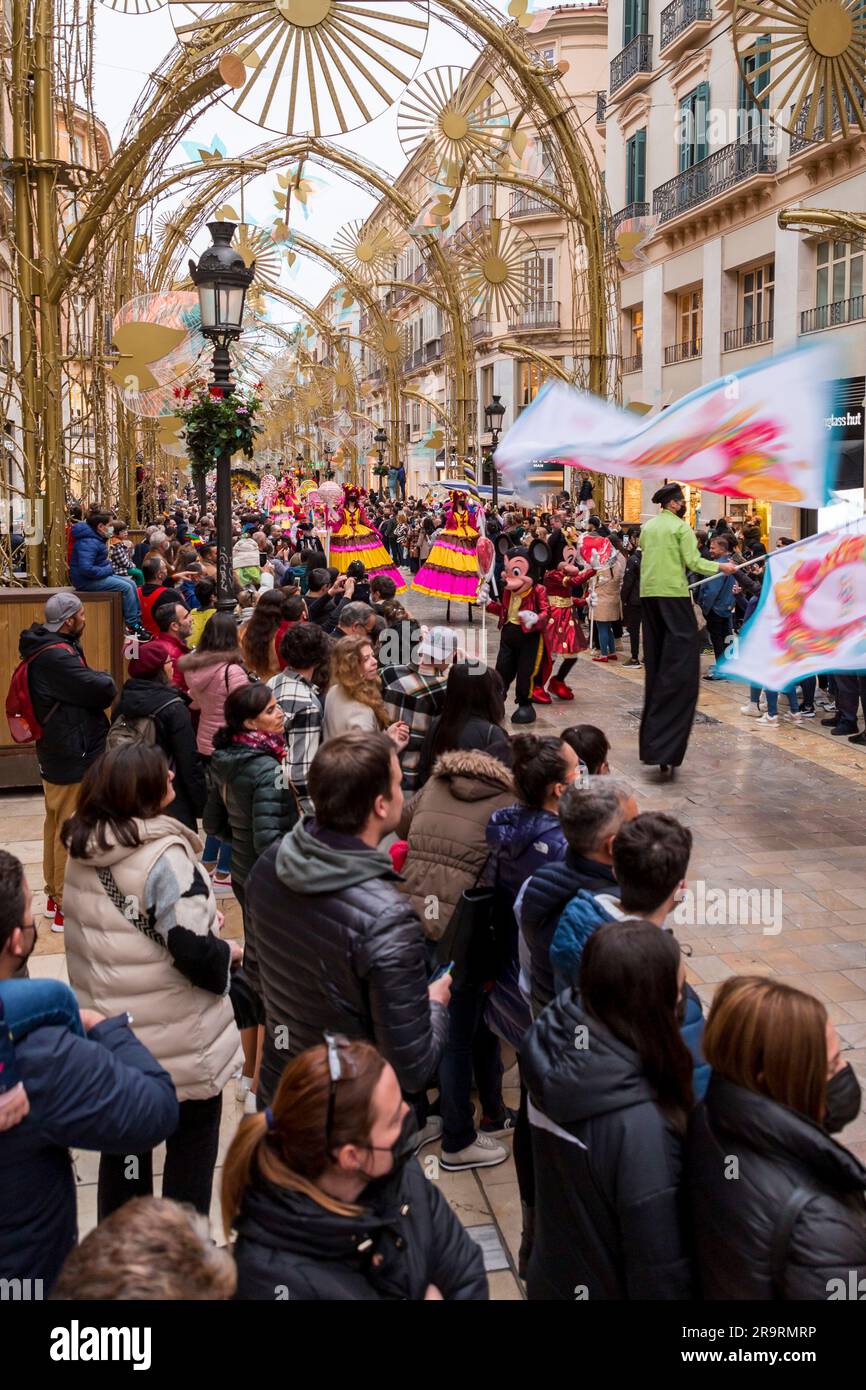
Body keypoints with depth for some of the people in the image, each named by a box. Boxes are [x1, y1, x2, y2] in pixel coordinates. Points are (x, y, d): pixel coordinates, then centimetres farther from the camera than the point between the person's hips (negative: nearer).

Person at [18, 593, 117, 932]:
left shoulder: (46, 650, 10)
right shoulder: (56, 657, -24)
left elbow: (81, 687, 10)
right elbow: (103, 690, -25)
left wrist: (95, 682, -9)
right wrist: (105, 680, -5)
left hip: (55, 755, 11)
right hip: (74, 757, -11)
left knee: (57, 825, 19)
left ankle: (55, 896, 32)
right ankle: (67, 908, 6)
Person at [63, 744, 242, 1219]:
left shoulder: (82, 849, 0)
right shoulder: (164, 855, -24)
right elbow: (195, 952, -27)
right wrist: (229, 952, -6)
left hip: (109, 1029, 7)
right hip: (178, 1039, -7)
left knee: (123, 1137, 21)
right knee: (192, 1141, 13)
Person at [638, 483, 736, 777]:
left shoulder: (647, 527, 15)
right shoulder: (681, 526, -5)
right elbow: (694, 562, -10)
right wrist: (720, 567, 5)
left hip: (648, 594, 7)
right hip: (673, 594, -7)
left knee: (656, 665, 14)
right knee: (680, 669, -9)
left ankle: (651, 742, 17)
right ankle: (665, 749, -18)